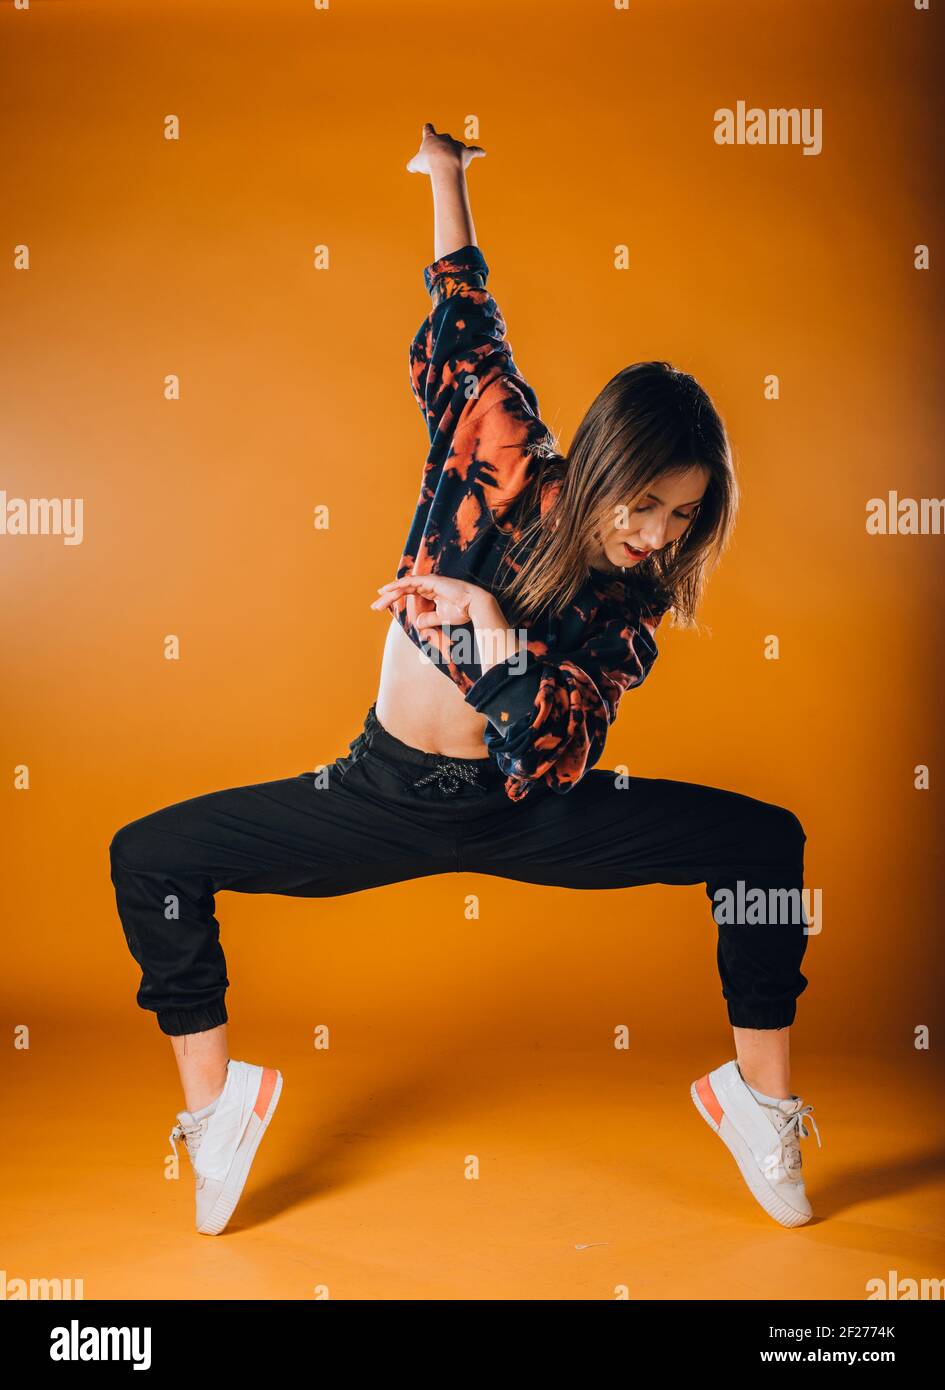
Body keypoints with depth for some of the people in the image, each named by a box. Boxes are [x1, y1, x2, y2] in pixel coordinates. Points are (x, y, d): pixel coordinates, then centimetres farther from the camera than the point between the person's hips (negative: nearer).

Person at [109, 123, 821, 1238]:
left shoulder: (633, 601, -11)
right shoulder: (500, 475, -15)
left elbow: (563, 753, -23)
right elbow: (461, 333, -9)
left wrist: (494, 628, -34)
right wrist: (446, 176, -8)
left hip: (524, 813, 0)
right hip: (385, 800, 0)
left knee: (767, 838, -10)